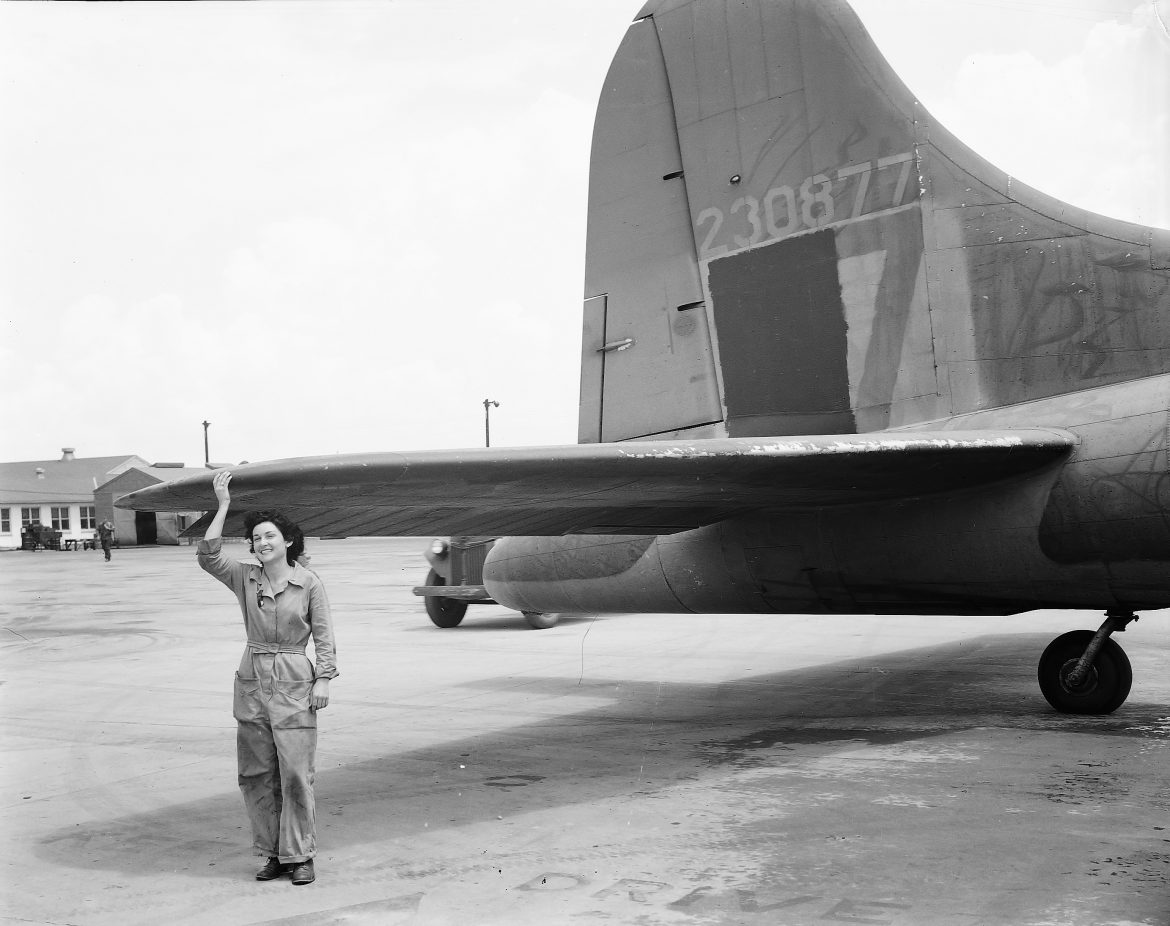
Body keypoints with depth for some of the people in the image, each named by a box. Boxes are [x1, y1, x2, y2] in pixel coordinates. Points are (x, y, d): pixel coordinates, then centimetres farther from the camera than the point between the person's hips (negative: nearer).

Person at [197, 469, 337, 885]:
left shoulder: (309, 583, -2)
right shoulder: (244, 578, 6)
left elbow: (323, 636, 0)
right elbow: (208, 555, -8)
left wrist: (323, 679, -8)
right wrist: (223, 505, -8)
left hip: (293, 683, -4)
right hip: (252, 681, 4)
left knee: (295, 772, -5)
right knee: (256, 773, 6)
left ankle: (300, 855, 6)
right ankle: (272, 854, 17)